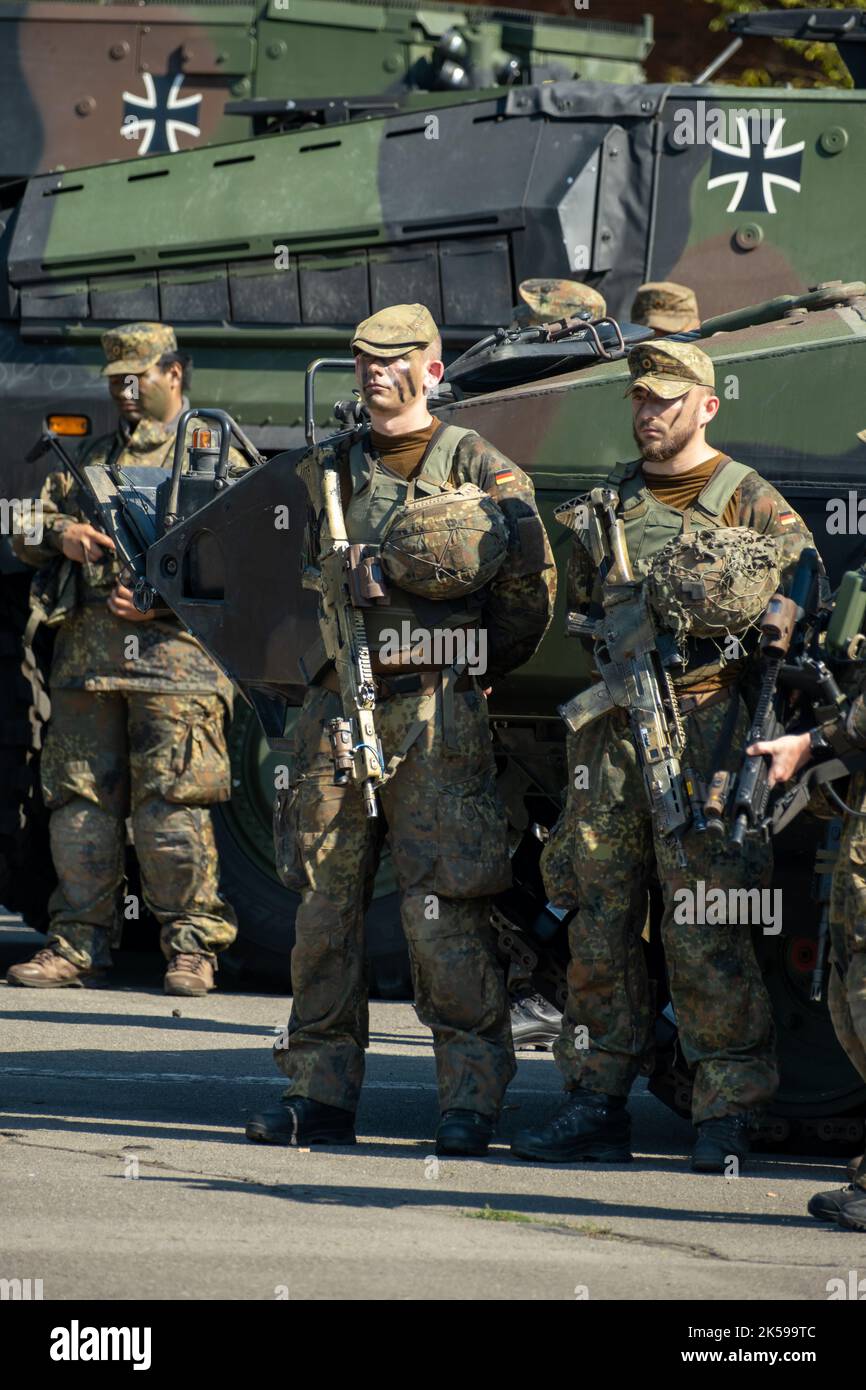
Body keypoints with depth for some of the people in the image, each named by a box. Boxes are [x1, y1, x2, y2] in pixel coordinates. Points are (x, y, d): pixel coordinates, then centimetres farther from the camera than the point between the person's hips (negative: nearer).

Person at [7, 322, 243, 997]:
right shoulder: (95, 458, 23)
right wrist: (62, 532, -4)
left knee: (170, 803, -9)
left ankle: (192, 944, -3)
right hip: (86, 651, 6)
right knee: (79, 798, 4)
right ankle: (79, 941, 10)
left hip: (172, 649, -6)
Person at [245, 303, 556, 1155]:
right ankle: (320, 1092, 9)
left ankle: (471, 1098, -4)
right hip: (338, 702, 5)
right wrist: (331, 662, 16)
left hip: (434, 711, -5)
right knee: (323, 901, 4)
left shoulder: (478, 470, 0)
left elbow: (532, 588, 2)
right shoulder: (332, 472, 16)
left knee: (443, 909, -8)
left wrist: (472, 673, 8)